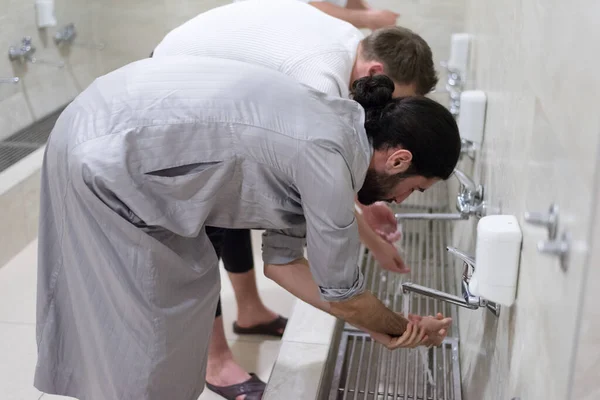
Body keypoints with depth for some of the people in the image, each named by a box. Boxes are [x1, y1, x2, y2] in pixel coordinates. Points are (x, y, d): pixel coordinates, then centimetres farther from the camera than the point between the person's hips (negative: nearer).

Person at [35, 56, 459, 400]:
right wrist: (405, 327, 11)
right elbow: (342, 295, -8)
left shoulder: (331, 125, 7)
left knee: (186, 286, 18)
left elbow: (282, 262, 12)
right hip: (103, 156, -9)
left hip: (106, 132, 9)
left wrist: (381, 328, 13)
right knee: (146, 313, 5)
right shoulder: (325, 160, -20)